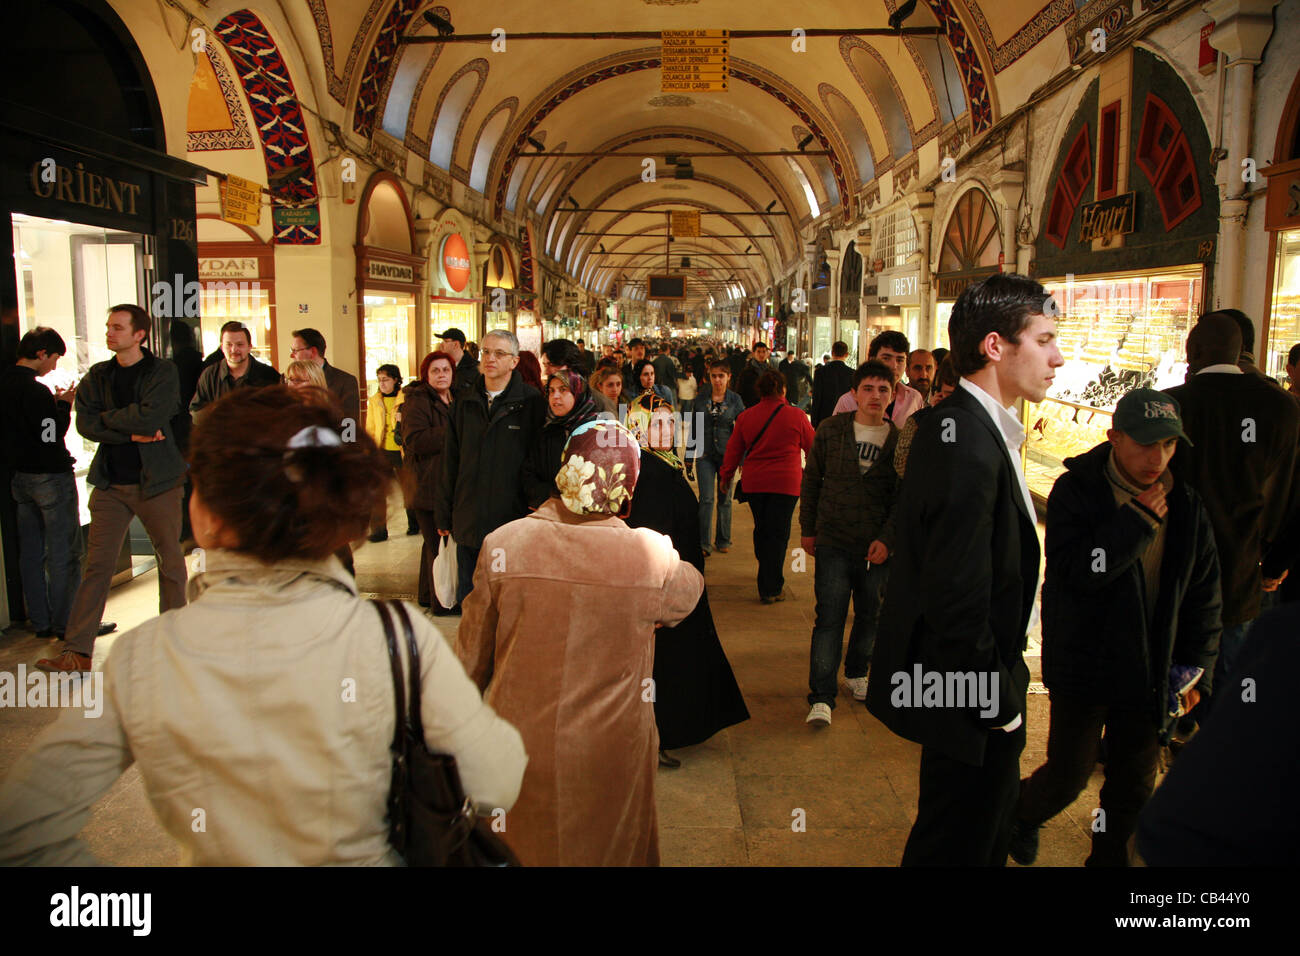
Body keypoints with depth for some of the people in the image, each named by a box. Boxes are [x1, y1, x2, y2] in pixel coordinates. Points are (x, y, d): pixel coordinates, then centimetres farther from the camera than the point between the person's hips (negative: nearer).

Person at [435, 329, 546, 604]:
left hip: (513, 519, -4)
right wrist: (444, 514, 10)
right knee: (468, 599, 14)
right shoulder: (465, 402, 9)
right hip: (469, 523, 4)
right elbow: (450, 461, 12)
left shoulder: (531, 402, -4)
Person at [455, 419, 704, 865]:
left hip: (518, 749, 1)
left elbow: (472, 658, -3)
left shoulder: (502, 546, -15)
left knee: (520, 850, 24)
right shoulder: (651, 556, -19)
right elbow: (689, 590, 6)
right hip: (609, 757, -1)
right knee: (611, 849, 23)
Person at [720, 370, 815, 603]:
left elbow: (733, 450, 8)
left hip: (753, 483, 3)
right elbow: (812, 447, 6)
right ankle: (771, 590, 2)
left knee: (761, 530, 17)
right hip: (786, 483, -3)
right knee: (778, 534, 1)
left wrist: (726, 477, 21)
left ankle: (767, 580, 30)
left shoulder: (745, 416, 2)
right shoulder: (796, 416, -6)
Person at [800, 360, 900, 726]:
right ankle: (821, 697, -1)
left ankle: (856, 673, 38)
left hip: (877, 547, 2)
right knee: (830, 618, -6)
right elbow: (811, 480, 8)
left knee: (870, 616, 14)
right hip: (833, 542, -1)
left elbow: (904, 497, 1)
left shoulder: (900, 441, 1)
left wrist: (886, 538, -11)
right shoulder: (831, 430, 1)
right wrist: (807, 528, 7)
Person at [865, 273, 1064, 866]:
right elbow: (956, 597, -29)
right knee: (961, 844, 10)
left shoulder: (963, 427, 4)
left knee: (990, 820, 26)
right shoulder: (968, 444, -27)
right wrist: (997, 702, -17)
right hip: (974, 697, -10)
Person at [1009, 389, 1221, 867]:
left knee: (1134, 787, 13)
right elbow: (1074, 571, -24)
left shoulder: (1187, 503, 1)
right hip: (1084, 664, -4)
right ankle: (1021, 812, 35)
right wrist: (1138, 521, -23)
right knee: (1068, 777, 4)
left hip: (1152, 670, 4)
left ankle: (1109, 858, 36)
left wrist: (1197, 670, 4)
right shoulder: (1076, 490, -12)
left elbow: (1204, 594, 7)